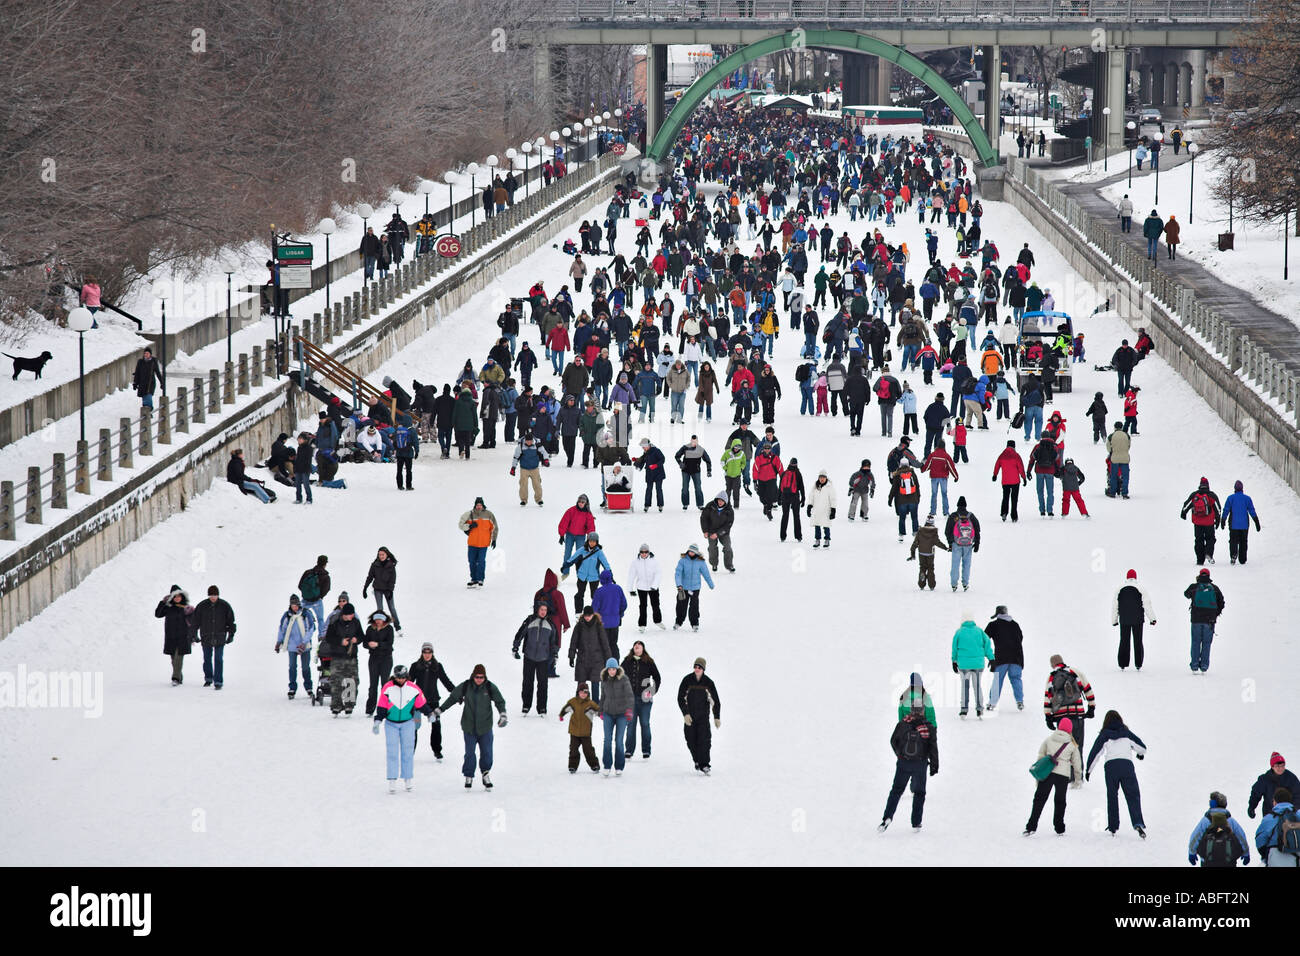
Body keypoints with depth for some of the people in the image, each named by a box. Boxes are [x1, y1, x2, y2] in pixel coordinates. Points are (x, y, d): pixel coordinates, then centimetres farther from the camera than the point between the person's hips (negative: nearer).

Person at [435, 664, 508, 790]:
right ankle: (468, 777, 15)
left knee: (486, 752, 1)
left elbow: (500, 701, -1)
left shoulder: (490, 687, -4)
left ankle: (486, 774, 21)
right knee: (469, 753, 1)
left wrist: (502, 714, -18)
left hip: (485, 727, 0)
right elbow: (452, 698, 9)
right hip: (469, 727, 0)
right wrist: (440, 709, 8)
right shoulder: (465, 687, -3)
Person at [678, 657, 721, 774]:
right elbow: (680, 698, -5)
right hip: (690, 715, 1)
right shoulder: (687, 680, -4)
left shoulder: (708, 682, -3)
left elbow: (716, 700, 4)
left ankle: (704, 764, -16)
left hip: (703, 715, -1)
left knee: (704, 739, -14)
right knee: (691, 741, 4)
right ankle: (697, 761, 25)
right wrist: (685, 714, -15)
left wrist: (717, 717, 2)